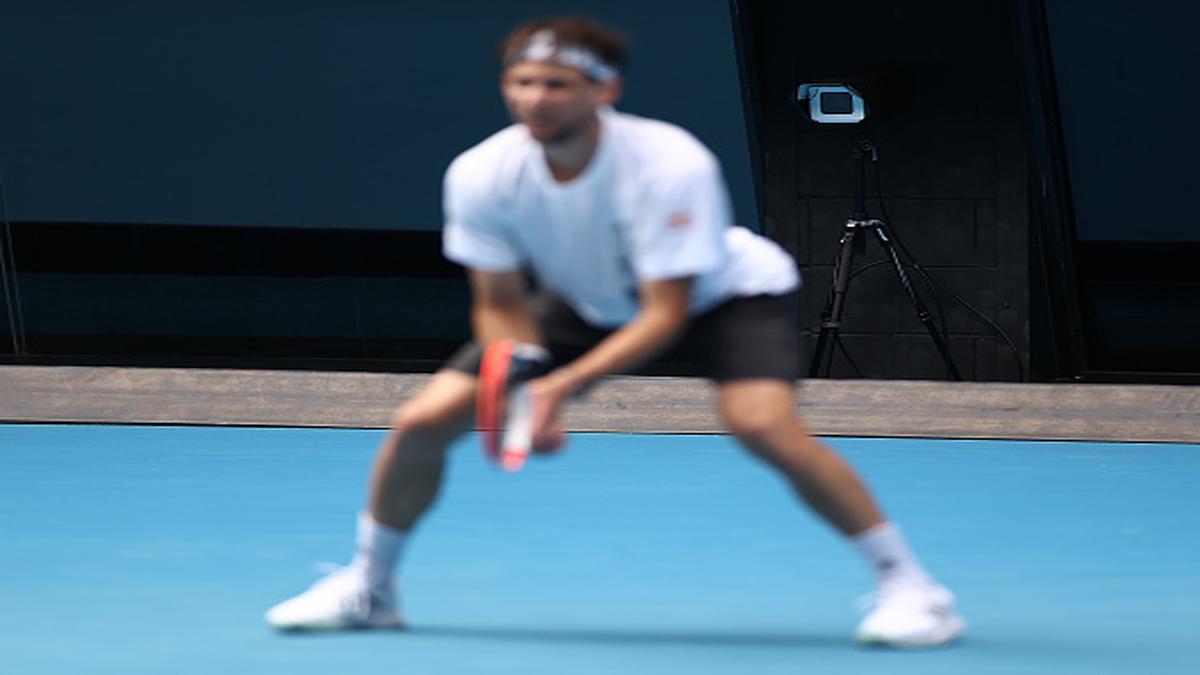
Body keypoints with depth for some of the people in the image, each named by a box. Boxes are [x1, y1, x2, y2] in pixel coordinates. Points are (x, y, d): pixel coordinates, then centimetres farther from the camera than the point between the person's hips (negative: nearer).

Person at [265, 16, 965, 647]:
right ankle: (368, 585, 18)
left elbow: (666, 314, -32)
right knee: (421, 422, -7)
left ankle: (908, 582, -20)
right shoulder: (481, 176, -23)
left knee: (762, 423, -34)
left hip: (728, 292, -4)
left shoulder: (671, 166, -36)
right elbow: (501, 307, -11)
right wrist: (522, 397, -29)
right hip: (588, 302, 4)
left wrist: (562, 385, -42)